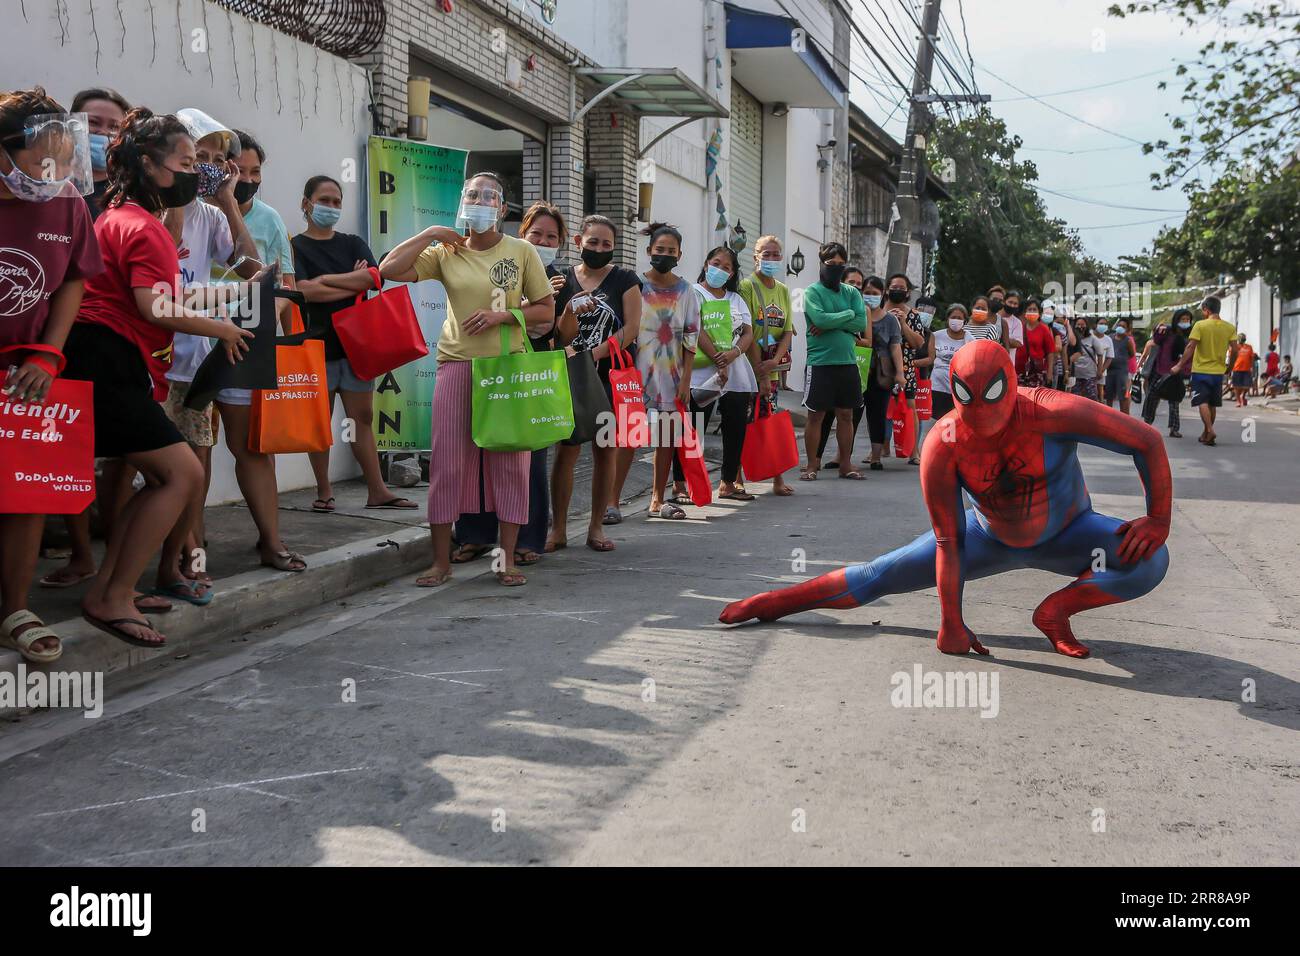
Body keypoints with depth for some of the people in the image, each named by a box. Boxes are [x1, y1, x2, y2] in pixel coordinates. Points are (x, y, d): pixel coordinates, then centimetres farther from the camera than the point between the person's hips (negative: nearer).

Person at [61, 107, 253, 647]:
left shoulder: (119, 217, 22)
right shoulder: (144, 226, -10)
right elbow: (155, 308, -19)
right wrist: (221, 329, -8)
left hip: (107, 367, 11)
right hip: (108, 364, -11)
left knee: (163, 479, 12)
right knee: (183, 473, -11)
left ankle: (105, 591, 13)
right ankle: (113, 599, -6)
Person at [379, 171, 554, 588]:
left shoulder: (522, 251, 4)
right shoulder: (445, 252, 6)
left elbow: (547, 311, 4)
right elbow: (389, 269, -3)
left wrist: (502, 315, -11)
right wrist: (431, 234, -3)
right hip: (457, 365, 1)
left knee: (510, 462, 2)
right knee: (447, 461, 0)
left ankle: (508, 559, 12)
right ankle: (441, 560, 10)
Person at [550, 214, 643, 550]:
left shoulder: (624, 279, 4)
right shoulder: (563, 280, 7)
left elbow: (630, 328, -6)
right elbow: (562, 338, 3)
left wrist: (591, 355, -14)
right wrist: (570, 311, -17)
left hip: (611, 378, 0)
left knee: (605, 452, 3)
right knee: (566, 451, -5)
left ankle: (596, 527, 12)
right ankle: (558, 529, 2)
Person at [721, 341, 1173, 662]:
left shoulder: (1052, 413, -35)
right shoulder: (942, 447, -28)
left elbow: (1148, 441, -24)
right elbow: (948, 541, -21)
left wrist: (1159, 520, -26)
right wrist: (951, 623, -20)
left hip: (1067, 533, 0)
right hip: (990, 536, 0)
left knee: (1150, 559, -26)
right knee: (882, 576, -3)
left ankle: (1056, 609, -10)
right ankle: (772, 602, 10)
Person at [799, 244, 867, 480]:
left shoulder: (852, 292, 11)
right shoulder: (813, 291, -2)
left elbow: (862, 322, -4)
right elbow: (820, 318, -19)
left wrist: (830, 325, -12)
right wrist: (848, 314, -7)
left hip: (848, 362, 4)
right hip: (821, 362, -4)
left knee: (846, 415, 9)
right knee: (816, 415, 1)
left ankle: (846, 464, 17)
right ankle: (812, 465, 9)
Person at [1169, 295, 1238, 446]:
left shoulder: (1200, 325, -10)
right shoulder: (1229, 328, 3)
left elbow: (1190, 347, -15)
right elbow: (1234, 351, 0)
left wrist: (1179, 365, -10)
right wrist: (1229, 367, 15)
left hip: (1201, 371, -4)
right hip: (1218, 372, 5)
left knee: (1202, 402, -5)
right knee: (1212, 404, 14)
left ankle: (1210, 430, -21)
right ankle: (1206, 434, 22)